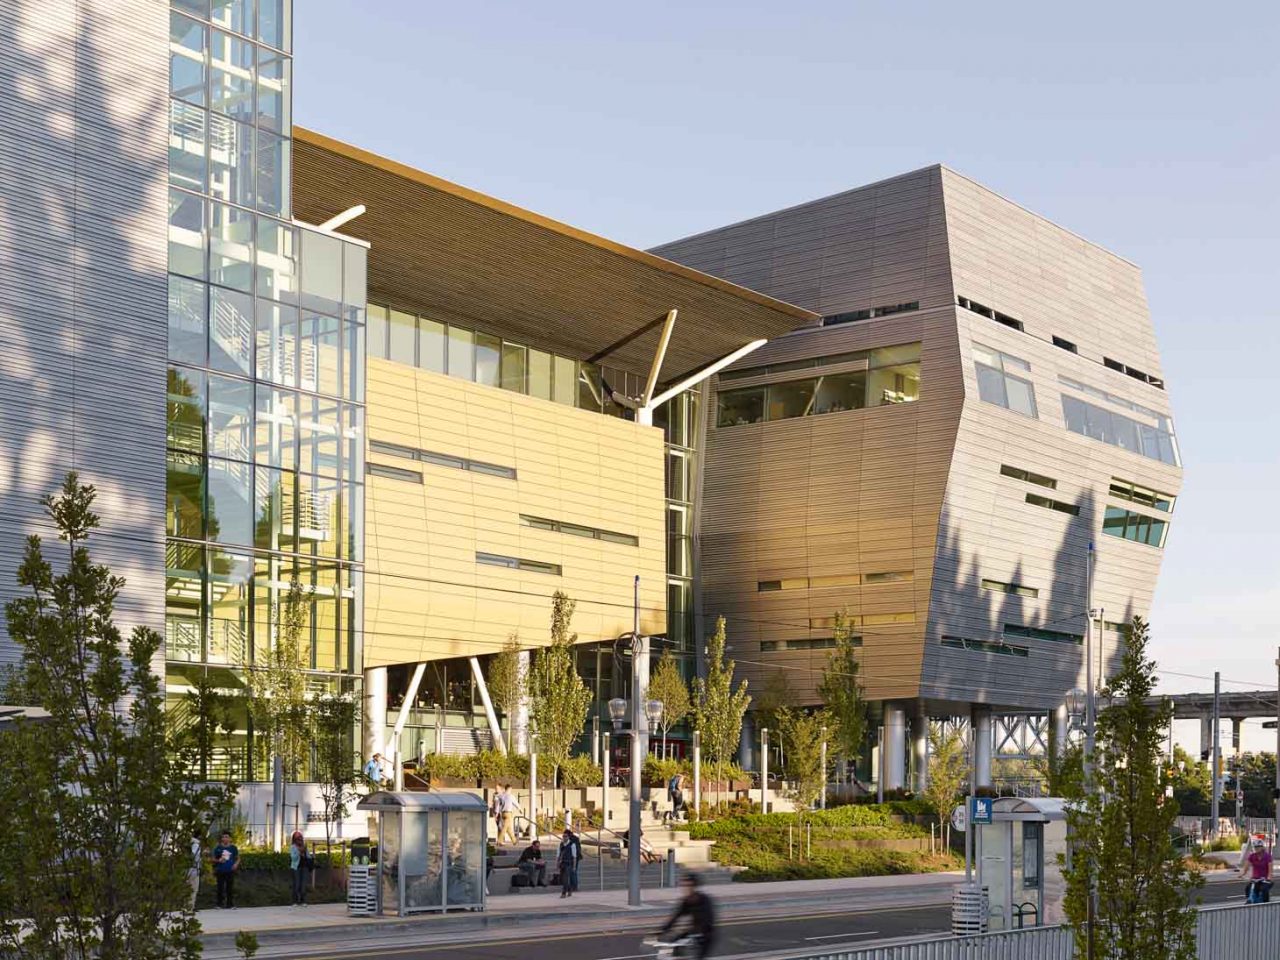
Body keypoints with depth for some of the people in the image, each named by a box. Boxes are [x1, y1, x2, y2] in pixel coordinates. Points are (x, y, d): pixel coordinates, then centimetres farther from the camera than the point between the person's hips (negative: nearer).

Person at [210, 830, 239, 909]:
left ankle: (230, 904, 9)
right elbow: (213, 858, 8)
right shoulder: (218, 848, 3)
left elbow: (238, 858, 13)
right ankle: (220, 904, 9)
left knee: (230, 888, 2)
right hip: (220, 871, 0)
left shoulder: (233, 848, 5)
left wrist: (236, 864, -7)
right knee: (221, 888, 1)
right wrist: (218, 860, -11)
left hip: (230, 871, 0)